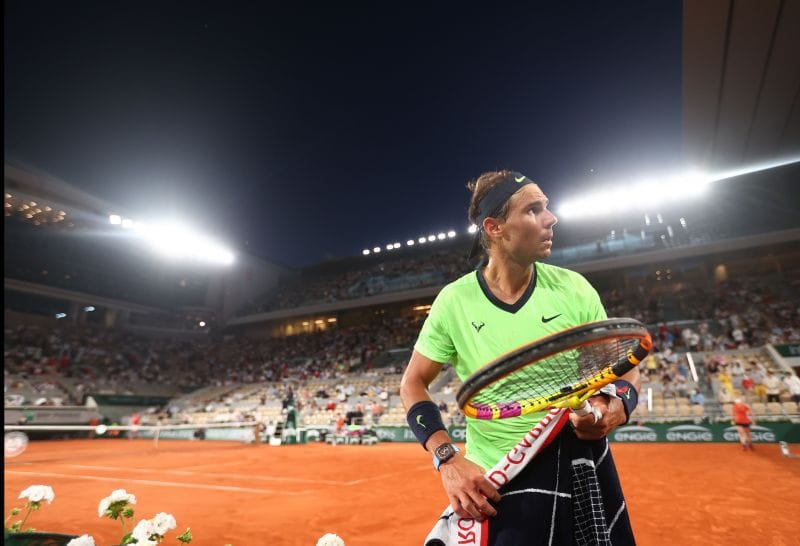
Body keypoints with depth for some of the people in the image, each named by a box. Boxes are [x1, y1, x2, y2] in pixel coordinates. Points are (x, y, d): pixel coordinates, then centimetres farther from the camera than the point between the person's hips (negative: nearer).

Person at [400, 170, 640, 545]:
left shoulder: (574, 288, -7)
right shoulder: (455, 300, -13)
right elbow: (413, 383, -4)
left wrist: (615, 409, -21)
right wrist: (447, 458, -16)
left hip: (584, 464, 3)